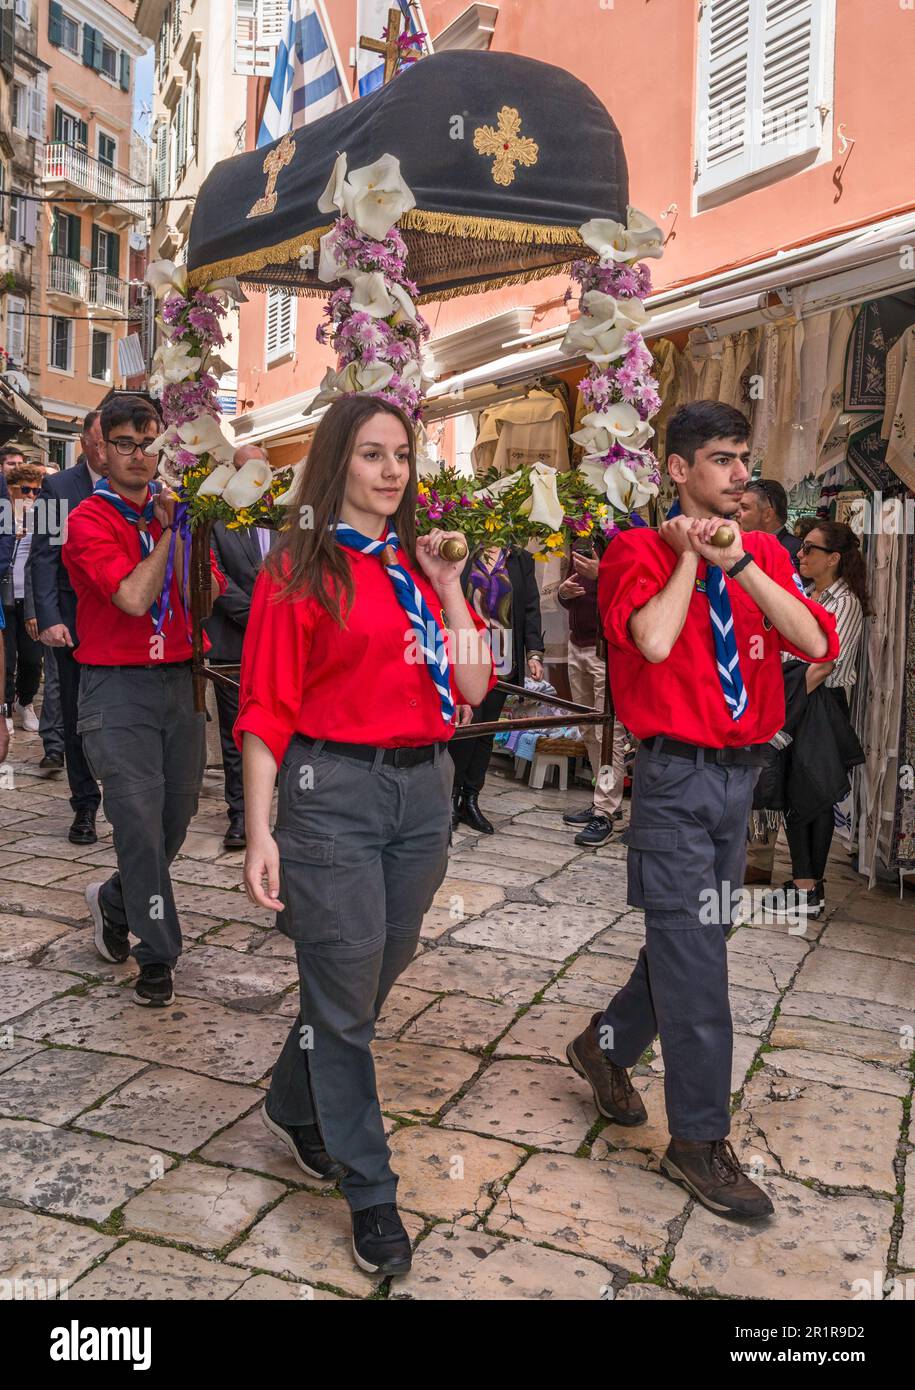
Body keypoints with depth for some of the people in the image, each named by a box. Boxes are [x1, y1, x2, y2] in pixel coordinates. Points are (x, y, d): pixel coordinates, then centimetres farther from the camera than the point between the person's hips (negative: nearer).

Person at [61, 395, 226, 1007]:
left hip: (180, 679, 5)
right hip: (119, 685, -5)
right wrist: (168, 531, -10)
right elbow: (134, 598, -18)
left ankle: (115, 902, 36)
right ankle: (157, 956, 4)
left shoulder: (176, 511, 11)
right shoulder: (90, 519, -5)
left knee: (178, 814, 11)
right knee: (140, 816, -9)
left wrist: (175, 530, -14)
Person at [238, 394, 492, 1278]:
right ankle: (369, 1192, 20)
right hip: (334, 788, -6)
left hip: (423, 787, 6)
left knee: (379, 971, 16)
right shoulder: (299, 569, -5)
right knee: (345, 992, 3)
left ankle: (295, 1107, 43)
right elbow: (266, 711, -9)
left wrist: (448, 587, -3)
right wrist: (259, 832, -13)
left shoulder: (421, 566, 10)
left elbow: (471, 689, 4)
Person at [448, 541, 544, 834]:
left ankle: (470, 801, 14)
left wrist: (534, 652, -1)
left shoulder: (522, 560, 13)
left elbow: (531, 608, 9)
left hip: (503, 658, 3)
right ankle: (451, 796, 3)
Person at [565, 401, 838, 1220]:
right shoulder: (640, 551, -6)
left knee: (696, 939, 17)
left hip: (742, 774, 6)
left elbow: (816, 643, -7)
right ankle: (699, 1139, 14)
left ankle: (607, 1046, 40)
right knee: (693, 954, -1)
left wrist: (737, 561, -13)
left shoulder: (763, 556, 9)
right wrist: (689, 555, -11)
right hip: (675, 776, -6)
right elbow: (653, 641, -26)